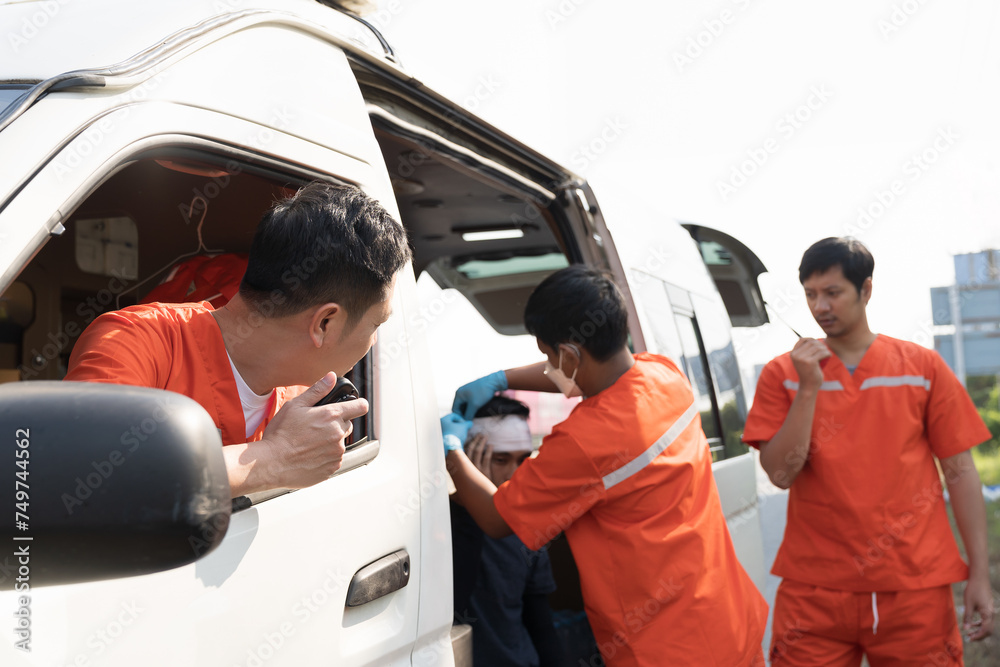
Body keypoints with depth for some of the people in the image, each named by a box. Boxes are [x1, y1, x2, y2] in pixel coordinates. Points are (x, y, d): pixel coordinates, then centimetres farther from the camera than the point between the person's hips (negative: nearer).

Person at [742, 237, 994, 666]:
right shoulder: (783, 374, 2)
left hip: (914, 586, 0)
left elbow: (960, 472, 4)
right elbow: (781, 474, -6)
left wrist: (980, 574, 1)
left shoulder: (923, 367, 2)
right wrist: (809, 389, -14)